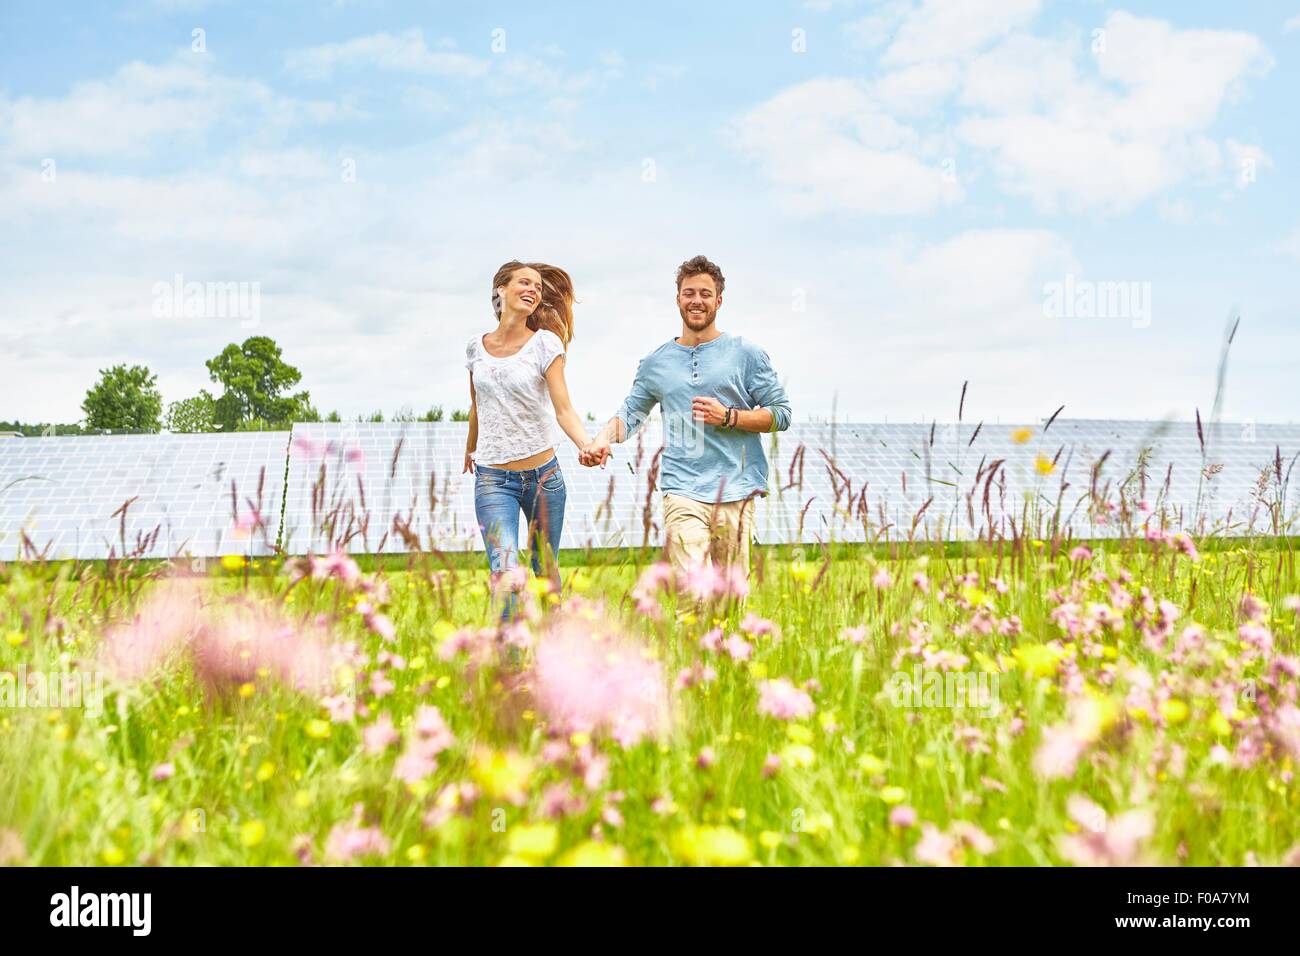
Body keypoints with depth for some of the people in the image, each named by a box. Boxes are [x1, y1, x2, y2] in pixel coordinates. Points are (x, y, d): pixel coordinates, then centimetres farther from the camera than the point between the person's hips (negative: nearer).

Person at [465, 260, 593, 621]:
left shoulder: (546, 344, -4)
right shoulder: (477, 347, 5)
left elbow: (563, 408, -13)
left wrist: (588, 446, -31)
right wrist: (469, 450, 35)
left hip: (543, 475, -1)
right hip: (493, 478, 1)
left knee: (546, 572, 10)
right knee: (505, 575, -16)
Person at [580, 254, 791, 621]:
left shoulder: (746, 354, 8)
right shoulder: (656, 362, 15)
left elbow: (781, 413, 7)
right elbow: (630, 414, 17)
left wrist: (729, 416, -7)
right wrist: (602, 439, -4)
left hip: (736, 492, 0)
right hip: (684, 492, 0)